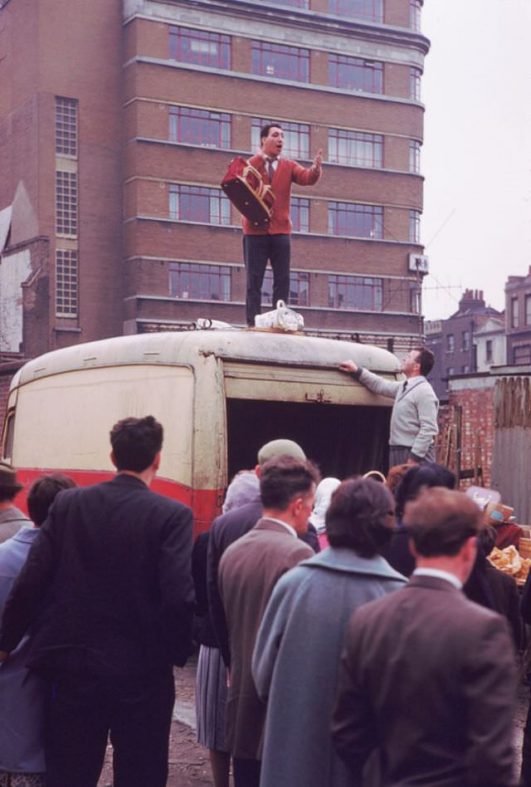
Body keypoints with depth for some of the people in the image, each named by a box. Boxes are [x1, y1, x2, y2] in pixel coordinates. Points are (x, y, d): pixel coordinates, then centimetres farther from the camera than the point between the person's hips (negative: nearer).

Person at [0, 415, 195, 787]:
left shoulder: (68, 503, 0)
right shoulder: (173, 515, -10)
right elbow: (178, 597, -18)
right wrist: (177, 653, -1)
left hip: (74, 666, 3)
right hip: (142, 673, -3)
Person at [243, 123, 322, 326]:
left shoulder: (289, 166, 11)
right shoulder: (250, 164, 4)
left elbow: (307, 178, -6)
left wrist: (315, 169, -29)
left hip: (280, 231, 3)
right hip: (255, 231, -3)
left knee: (282, 279, 1)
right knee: (254, 280, 0)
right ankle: (252, 324, 0)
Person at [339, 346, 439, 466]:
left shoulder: (424, 392, -14)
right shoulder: (403, 387, 15)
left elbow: (429, 429, -20)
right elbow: (380, 385, 32)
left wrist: (415, 457, -23)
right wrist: (357, 371, 28)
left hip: (414, 453, -10)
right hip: (398, 452, 10)